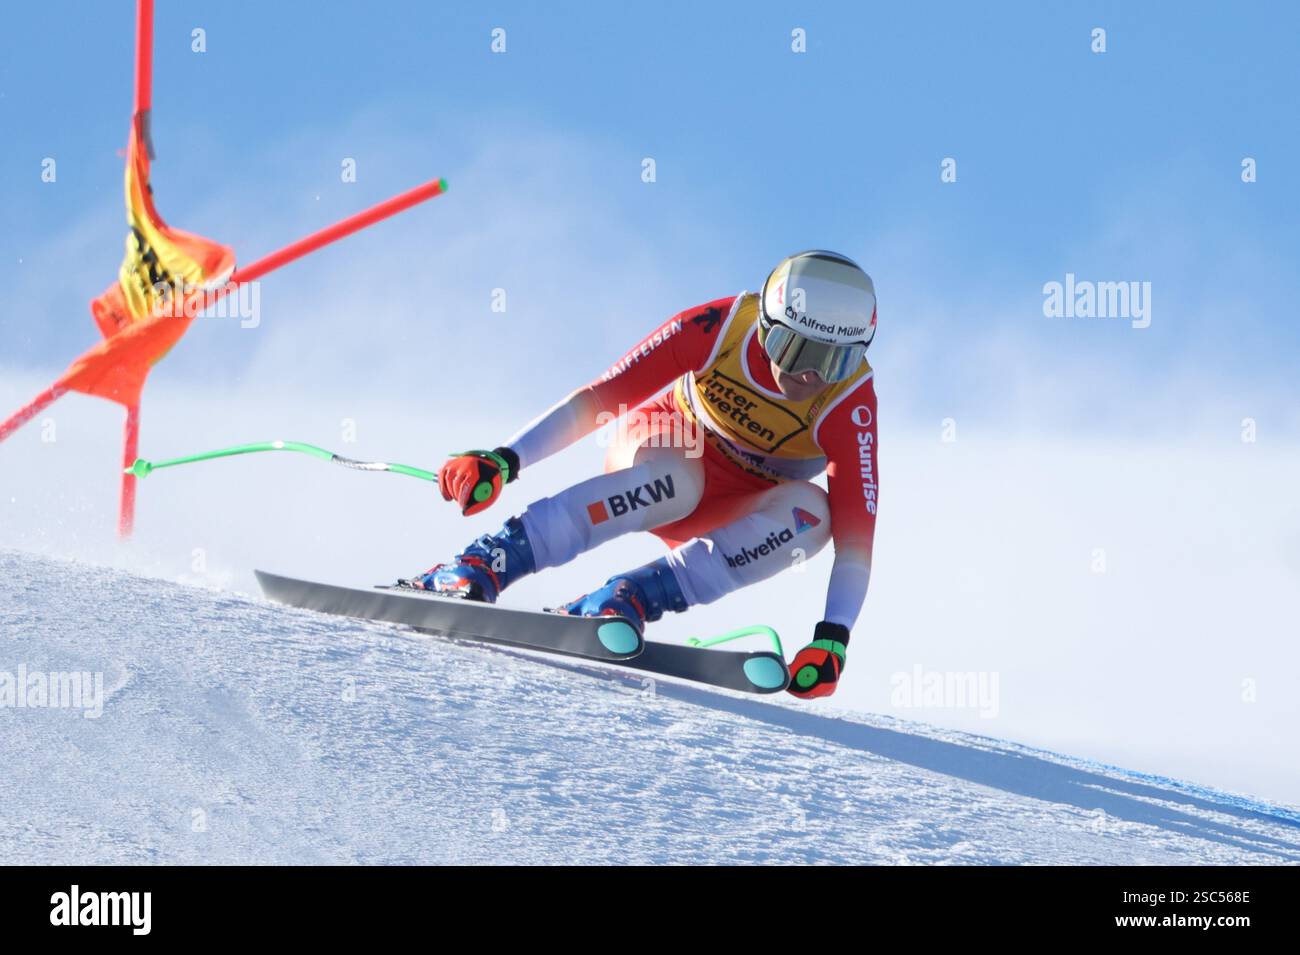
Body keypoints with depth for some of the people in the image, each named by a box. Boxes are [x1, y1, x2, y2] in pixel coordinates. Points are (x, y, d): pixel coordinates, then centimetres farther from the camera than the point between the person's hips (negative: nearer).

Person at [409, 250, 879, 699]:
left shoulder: (849, 403, -24)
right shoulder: (717, 328, -25)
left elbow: (856, 529, -28)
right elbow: (598, 399, -24)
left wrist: (832, 637, -40)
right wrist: (505, 458, -35)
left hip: (732, 513, 2)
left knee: (809, 512, -32)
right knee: (675, 478, -38)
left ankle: (629, 599, -37)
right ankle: (477, 566, -43)